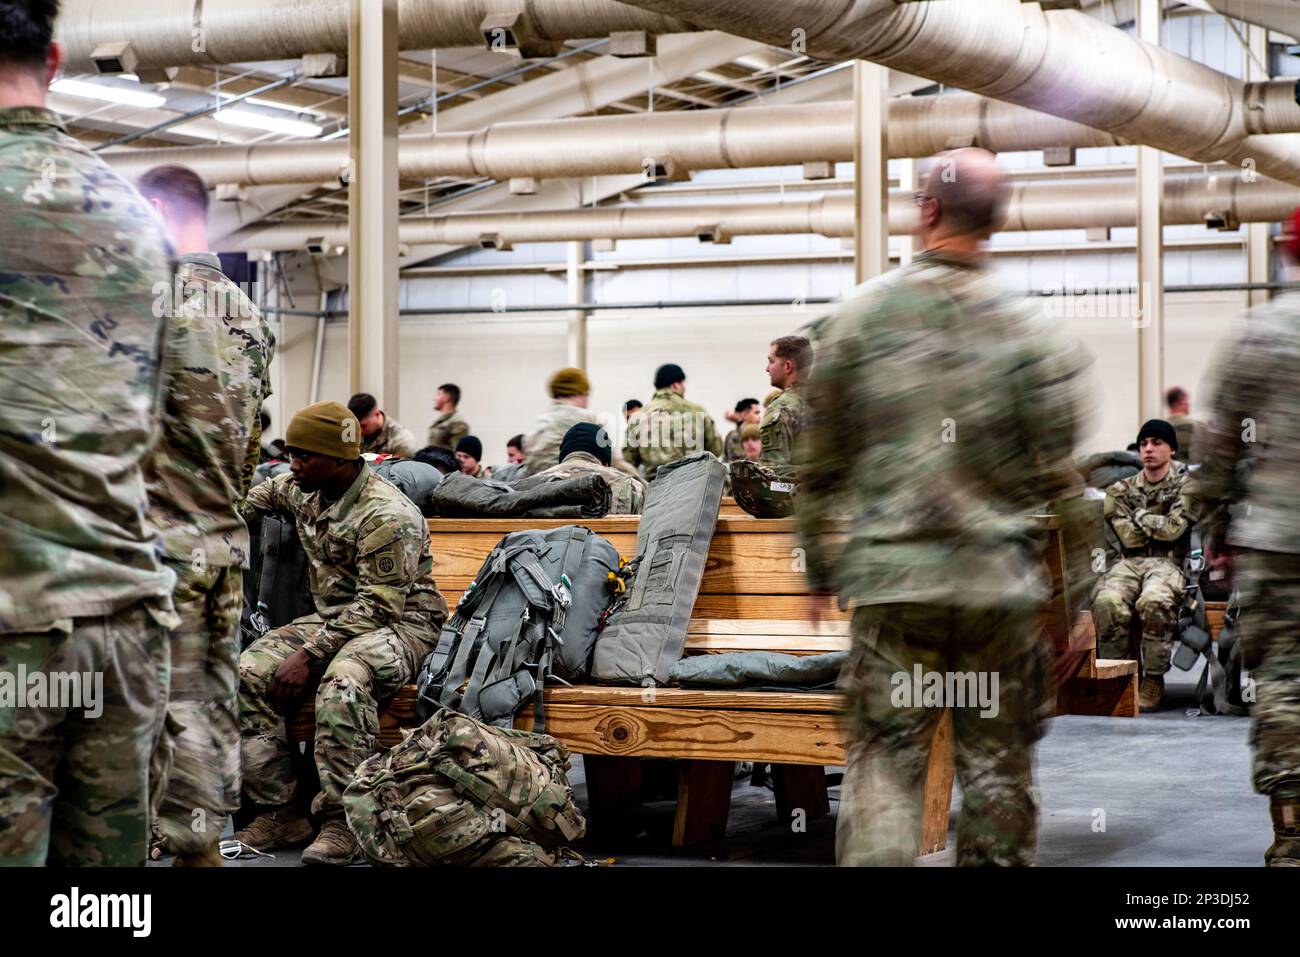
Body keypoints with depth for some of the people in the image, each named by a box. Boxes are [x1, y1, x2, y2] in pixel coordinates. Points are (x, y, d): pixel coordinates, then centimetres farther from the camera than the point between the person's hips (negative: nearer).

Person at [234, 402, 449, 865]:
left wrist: (309, 653, -29)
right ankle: (280, 813, -12)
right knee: (249, 672, -16)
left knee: (341, 681, -40)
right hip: (333, 618, 8)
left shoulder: (387, 516, -21)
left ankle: (341, 822, -30)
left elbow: (379, 607, -25)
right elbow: (267, 492, 31)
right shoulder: (304, 492, 5)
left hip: (400, 623, -8)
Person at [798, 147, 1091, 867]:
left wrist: (820, 570, 15)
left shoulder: (861, 314, 0)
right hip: (999, 579, 0)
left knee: (884, 763, 2)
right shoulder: (1025, 328, -2)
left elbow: (822, 464, 4)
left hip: (890, 572, 0)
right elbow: (1057, 474, -2)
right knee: (998, 769, 10)